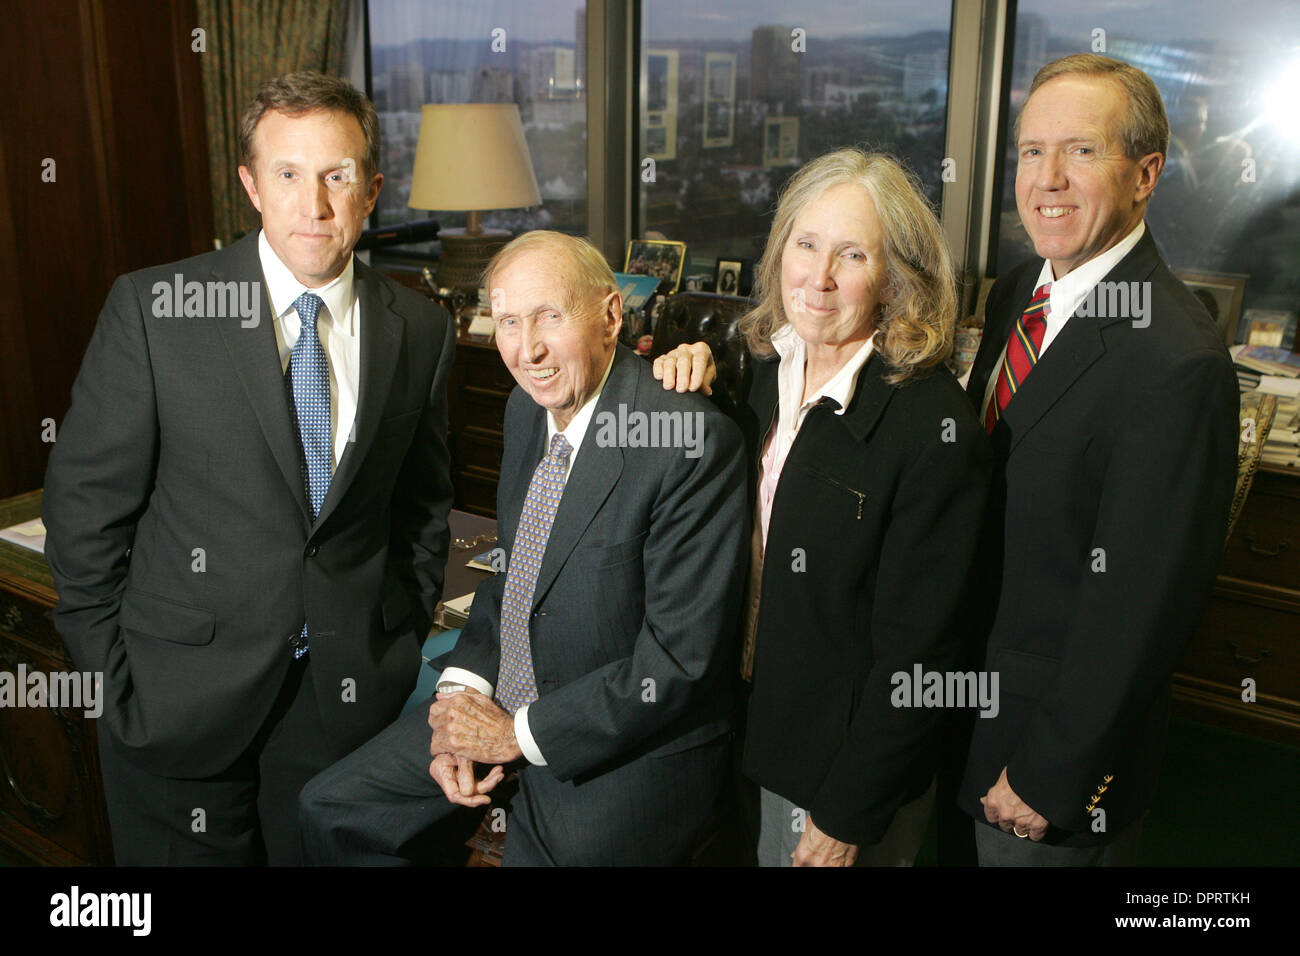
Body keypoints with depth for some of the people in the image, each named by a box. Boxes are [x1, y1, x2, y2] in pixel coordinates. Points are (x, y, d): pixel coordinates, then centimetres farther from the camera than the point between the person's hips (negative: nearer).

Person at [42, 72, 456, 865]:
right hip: (178, 700, -2)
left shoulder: (422, 330, -1)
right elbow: (86, 499, -4)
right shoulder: (152, 309, -9)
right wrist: (113, 669, -3)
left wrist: (404, 642, 6)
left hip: (348, 693, 2)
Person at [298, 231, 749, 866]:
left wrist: (520, 734, -16)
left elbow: (681, 658, -24)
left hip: (633, 748, -7)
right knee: (329, 808, 9)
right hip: (506, 702, 7)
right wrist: (463, 687, -4)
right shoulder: (528, 408, 1)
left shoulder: (694, 442, -25)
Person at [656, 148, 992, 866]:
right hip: (758, 726, 6)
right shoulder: (768, 364, -5)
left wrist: (847, 816, -15)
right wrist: (695, 386, -6)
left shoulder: (934, 427, -26)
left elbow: (917, 653, -21)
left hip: (849, 761, -6)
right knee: (768, 852, 25)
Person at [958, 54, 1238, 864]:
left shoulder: (1178, 363, -27)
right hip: (971, 700, 7)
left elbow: (1140, 603, -24)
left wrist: (1048, 778, -17)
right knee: (968, 846, 26)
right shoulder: (1017, 293, 0)